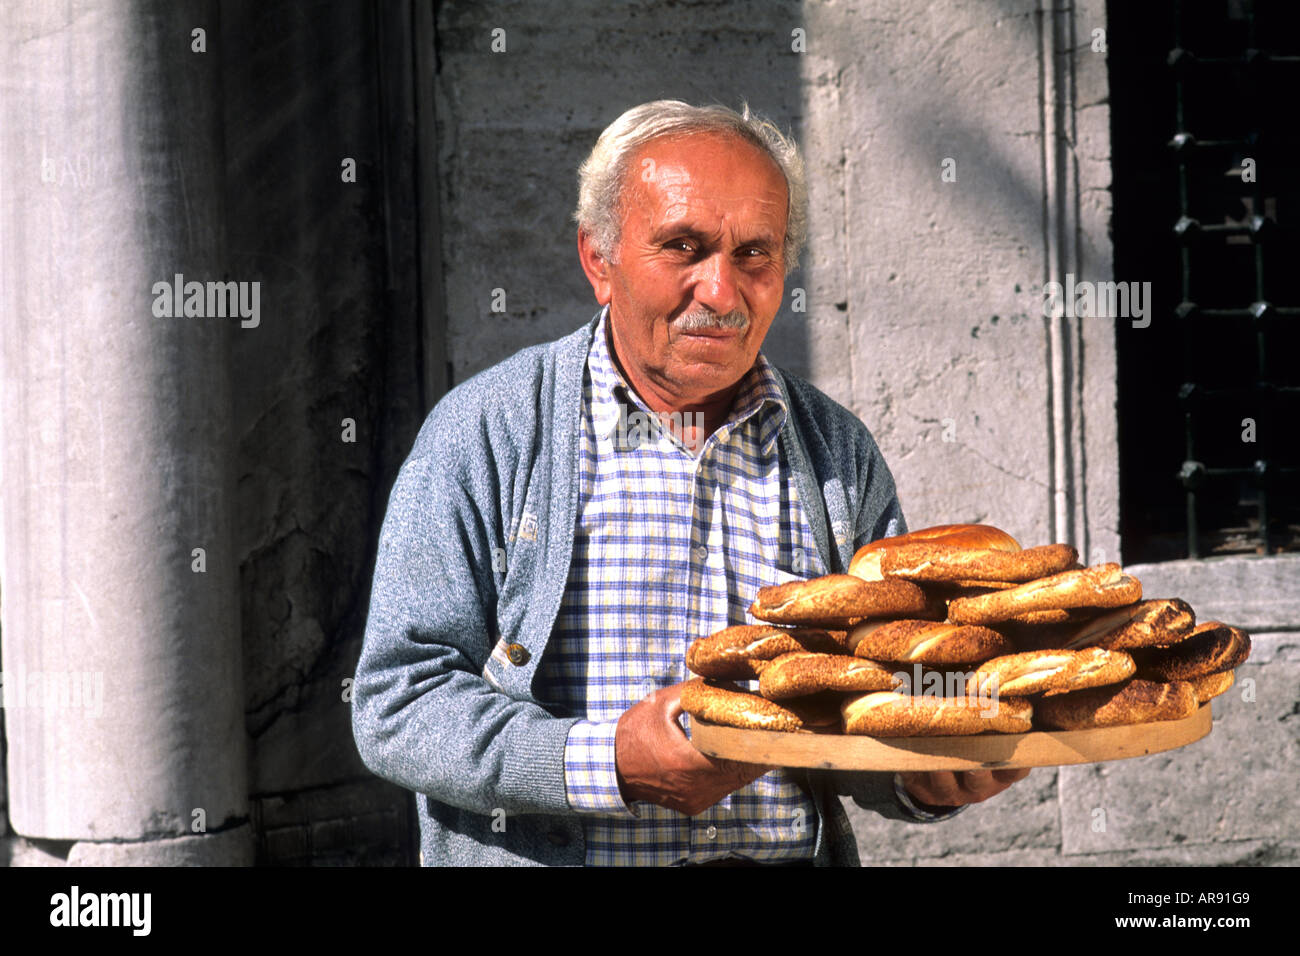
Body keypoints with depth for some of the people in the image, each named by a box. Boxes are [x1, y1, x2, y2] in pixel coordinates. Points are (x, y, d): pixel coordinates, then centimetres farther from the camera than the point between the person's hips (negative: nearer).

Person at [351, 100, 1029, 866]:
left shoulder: (841, 456, 10)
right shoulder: (486, 433, 0)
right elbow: (402, 702, -5)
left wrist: (926, 780, -8)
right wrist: (607, 764, -17)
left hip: (799, 856, 3)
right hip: (548, 857, -2)